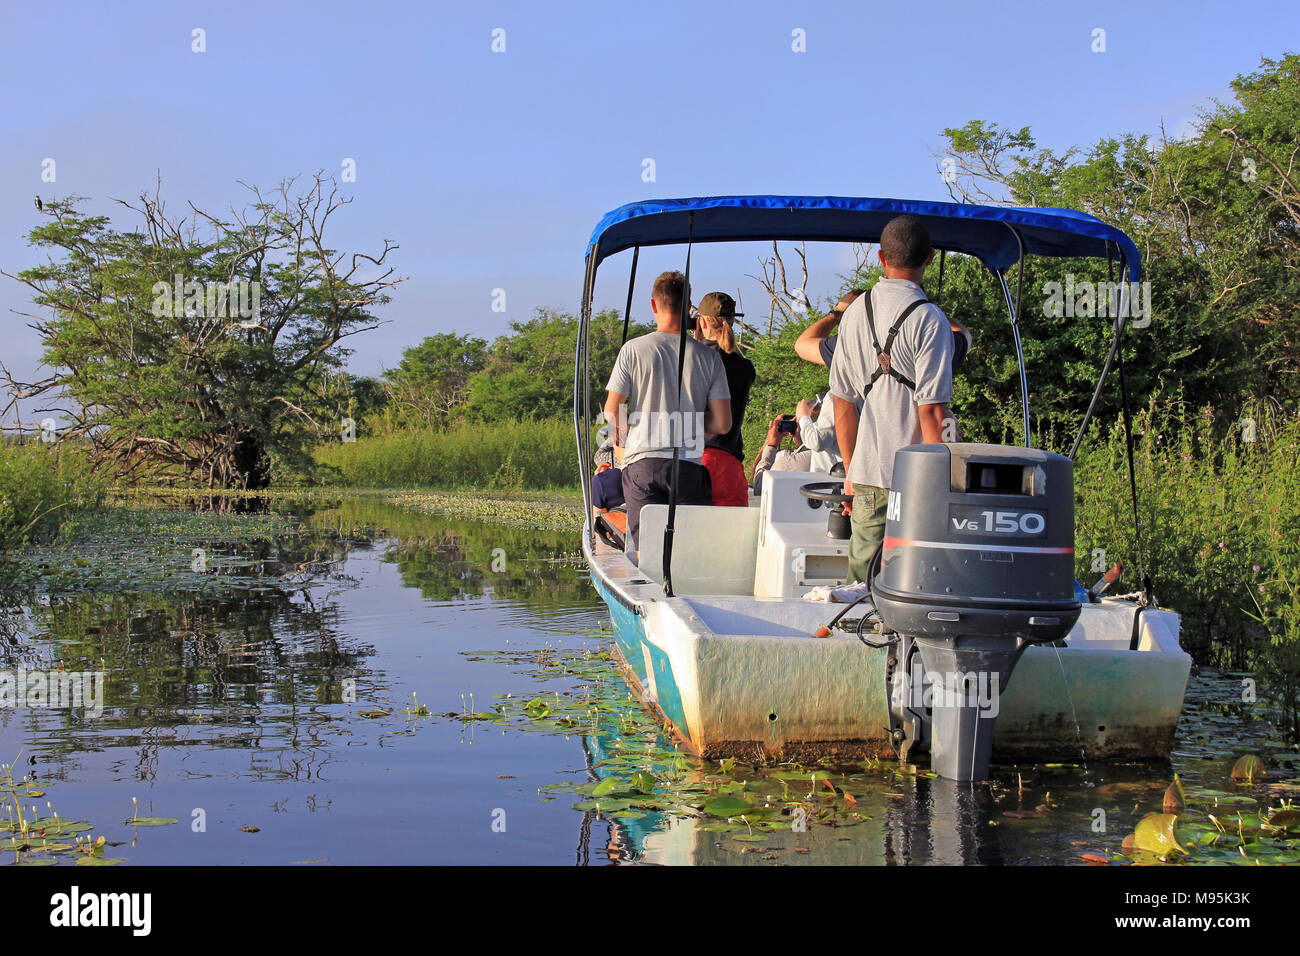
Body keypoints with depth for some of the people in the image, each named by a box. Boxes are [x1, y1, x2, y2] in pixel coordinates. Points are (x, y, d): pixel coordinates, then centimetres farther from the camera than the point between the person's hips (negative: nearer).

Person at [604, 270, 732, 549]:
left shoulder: (633, 350, 0)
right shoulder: (708, 356, 3)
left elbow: (612, 413, 0)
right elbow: (722, 424, 3)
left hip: (642, 461, 0)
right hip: (689, 466, 0)